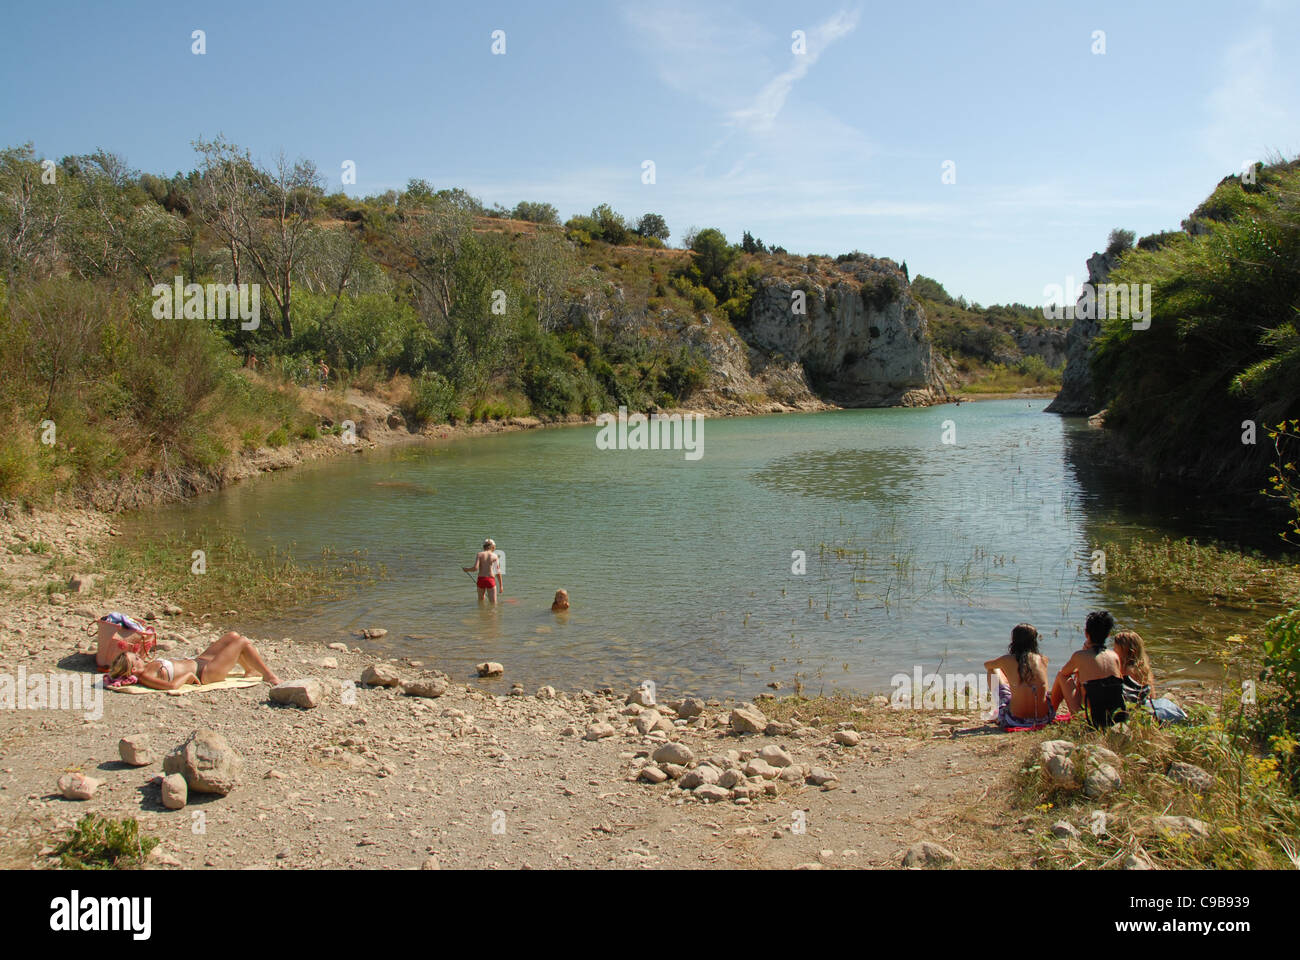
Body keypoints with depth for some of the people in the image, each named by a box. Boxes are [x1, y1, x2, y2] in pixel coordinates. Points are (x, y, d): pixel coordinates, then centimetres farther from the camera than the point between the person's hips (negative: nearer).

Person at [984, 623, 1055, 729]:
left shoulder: (1007, 660, -5)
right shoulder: (1043, 660, 2)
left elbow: (986, 665, 19)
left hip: (1016, 720, -3)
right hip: (1044, 718, 3)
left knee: (993, 671, 17)